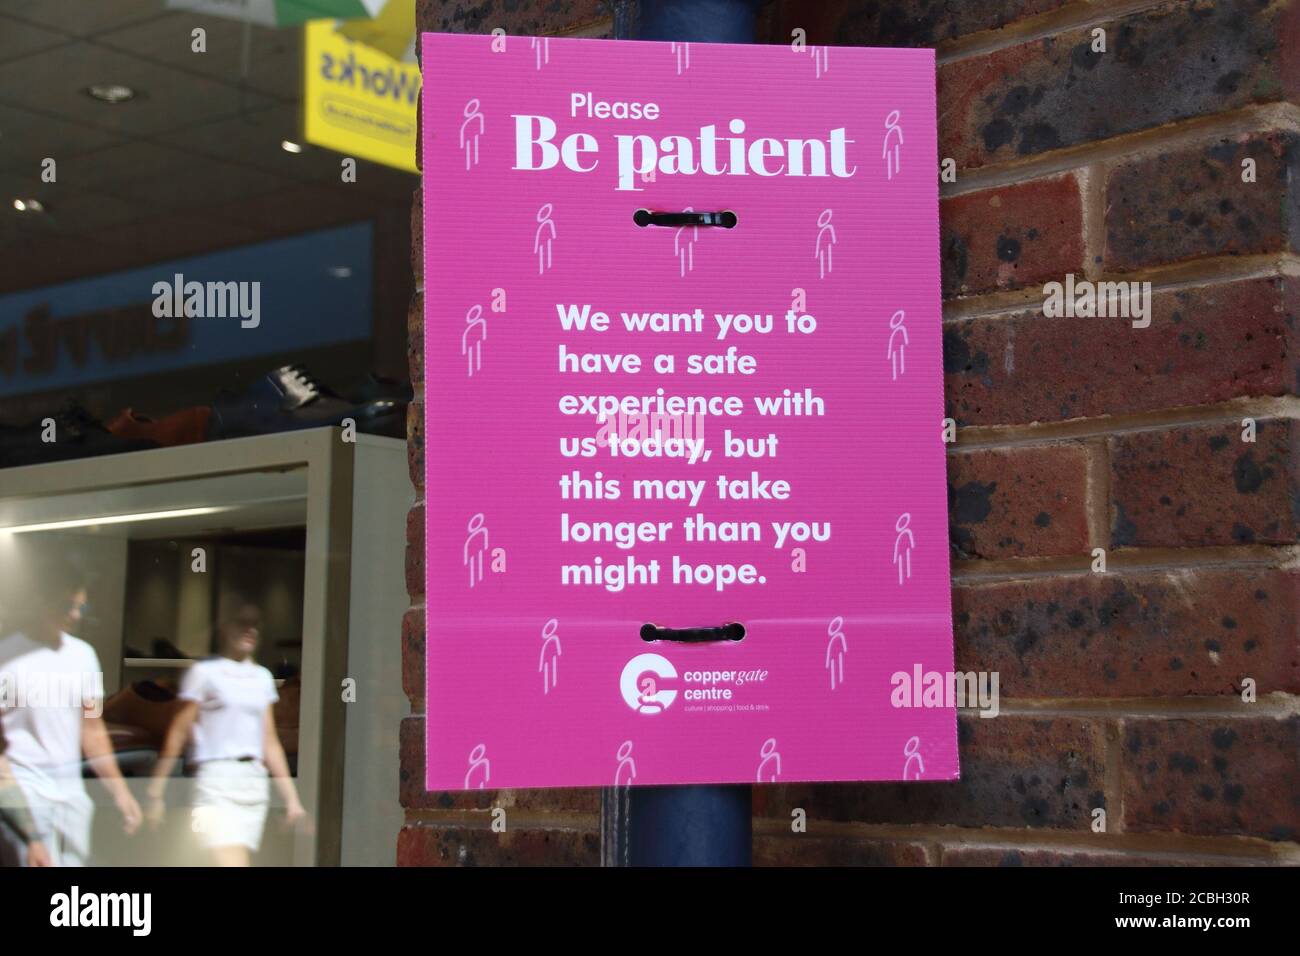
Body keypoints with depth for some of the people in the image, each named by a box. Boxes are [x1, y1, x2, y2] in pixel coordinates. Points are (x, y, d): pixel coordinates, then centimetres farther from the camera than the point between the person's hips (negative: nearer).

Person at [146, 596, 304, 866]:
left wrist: (290, 795, 12)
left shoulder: (262, 677, 15)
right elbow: (178, 734, -1)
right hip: (217, 784, -6)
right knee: (233, 864, -18)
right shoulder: (204, 672, 0)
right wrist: (156, 793, -3)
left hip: (256, 784, 6)